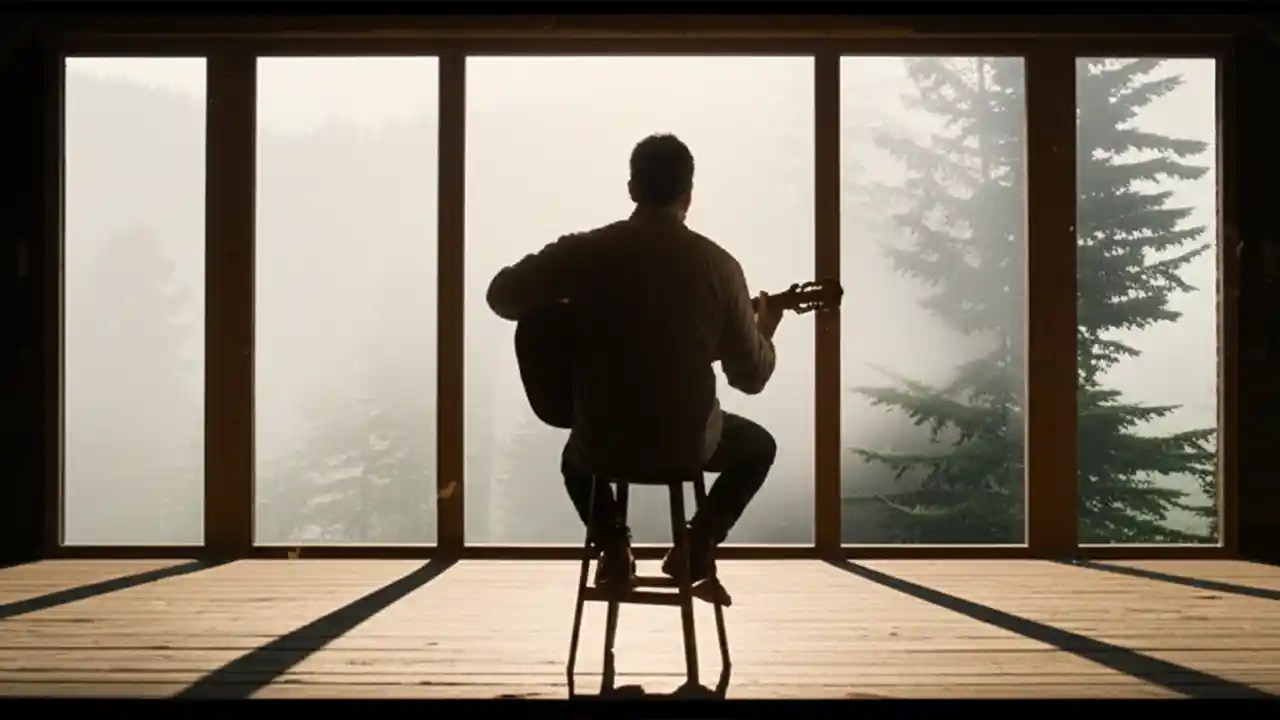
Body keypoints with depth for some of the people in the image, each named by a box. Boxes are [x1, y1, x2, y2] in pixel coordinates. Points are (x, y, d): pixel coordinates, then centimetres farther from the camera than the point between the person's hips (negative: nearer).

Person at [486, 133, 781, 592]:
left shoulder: (584, 251, -9)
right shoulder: (718, 265, -9)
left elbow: (501, 296, 1)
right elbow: (751, 377, -4)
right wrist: (765, 333, 18)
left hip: (603, 444, 1)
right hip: (690, 443, -1)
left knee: (575, 453, 38)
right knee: (759, 446, 31)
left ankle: (612, 544, 16)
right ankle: (700, 540, 13)